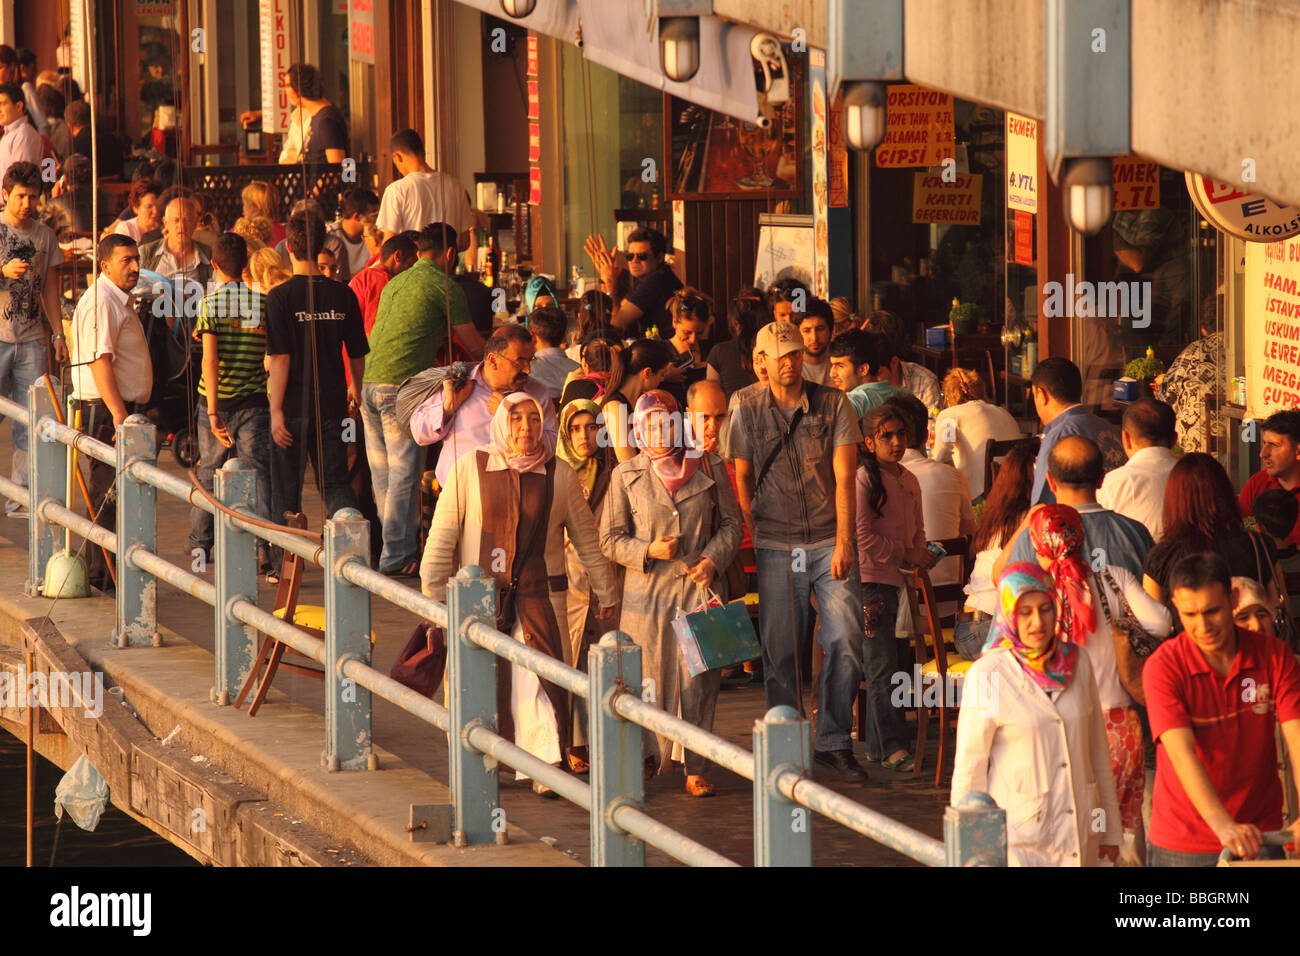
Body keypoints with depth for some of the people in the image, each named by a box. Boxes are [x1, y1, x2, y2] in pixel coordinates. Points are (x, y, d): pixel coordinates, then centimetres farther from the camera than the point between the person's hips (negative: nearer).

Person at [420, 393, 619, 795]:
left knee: (541, 679, -10)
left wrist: (606, 592, 20)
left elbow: (587, 538, 14)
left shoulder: (559, 475, 4)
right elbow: (443, 532, 3)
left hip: (541, 596, 0)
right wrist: (434, 592, 1)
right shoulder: (470, 468, -1)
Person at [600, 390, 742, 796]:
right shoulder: (626, 476, 4)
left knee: (698, 681, -3)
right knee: (648, 679, 2)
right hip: (647, 590, -1)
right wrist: (647, 551, -12)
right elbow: (611, 539, 4)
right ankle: (645, 758, 23)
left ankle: (696, 769, 3)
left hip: (697, 586, 1)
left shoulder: (706, 467, 7)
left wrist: (713, 558, -5)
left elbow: (730, 524, 12)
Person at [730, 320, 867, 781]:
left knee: (845, 639, -8)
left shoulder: (833, 404, 1)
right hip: (776, 547, 0)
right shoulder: (748, 411, 5)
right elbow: (742, 480, 9)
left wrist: (843, 542, -11)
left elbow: (844, 477, -3)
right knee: (780, 651, 1)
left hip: (829, 543, 0)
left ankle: (833, 742, 4)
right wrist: (751, 540, 1)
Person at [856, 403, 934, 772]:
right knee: (882, 668, -9)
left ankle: (876, 745, 17)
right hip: (869, 579, -7)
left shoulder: (909, 481, 14)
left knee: (881, 668, 11)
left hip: (897, 580, 7)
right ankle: (893, 748, -10)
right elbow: (861, 536, -15)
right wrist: (906, 554, -13)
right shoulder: (862, 479, -9)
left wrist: (921, 556, 5)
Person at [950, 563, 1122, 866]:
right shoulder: (987, 676, -10)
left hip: (1080, 836, 4)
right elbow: (968, 769, -6)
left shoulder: (1077, 661, 4)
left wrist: (1110, 829, 15)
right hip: (1018, 839, -4)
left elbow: (1097, 749, 13)